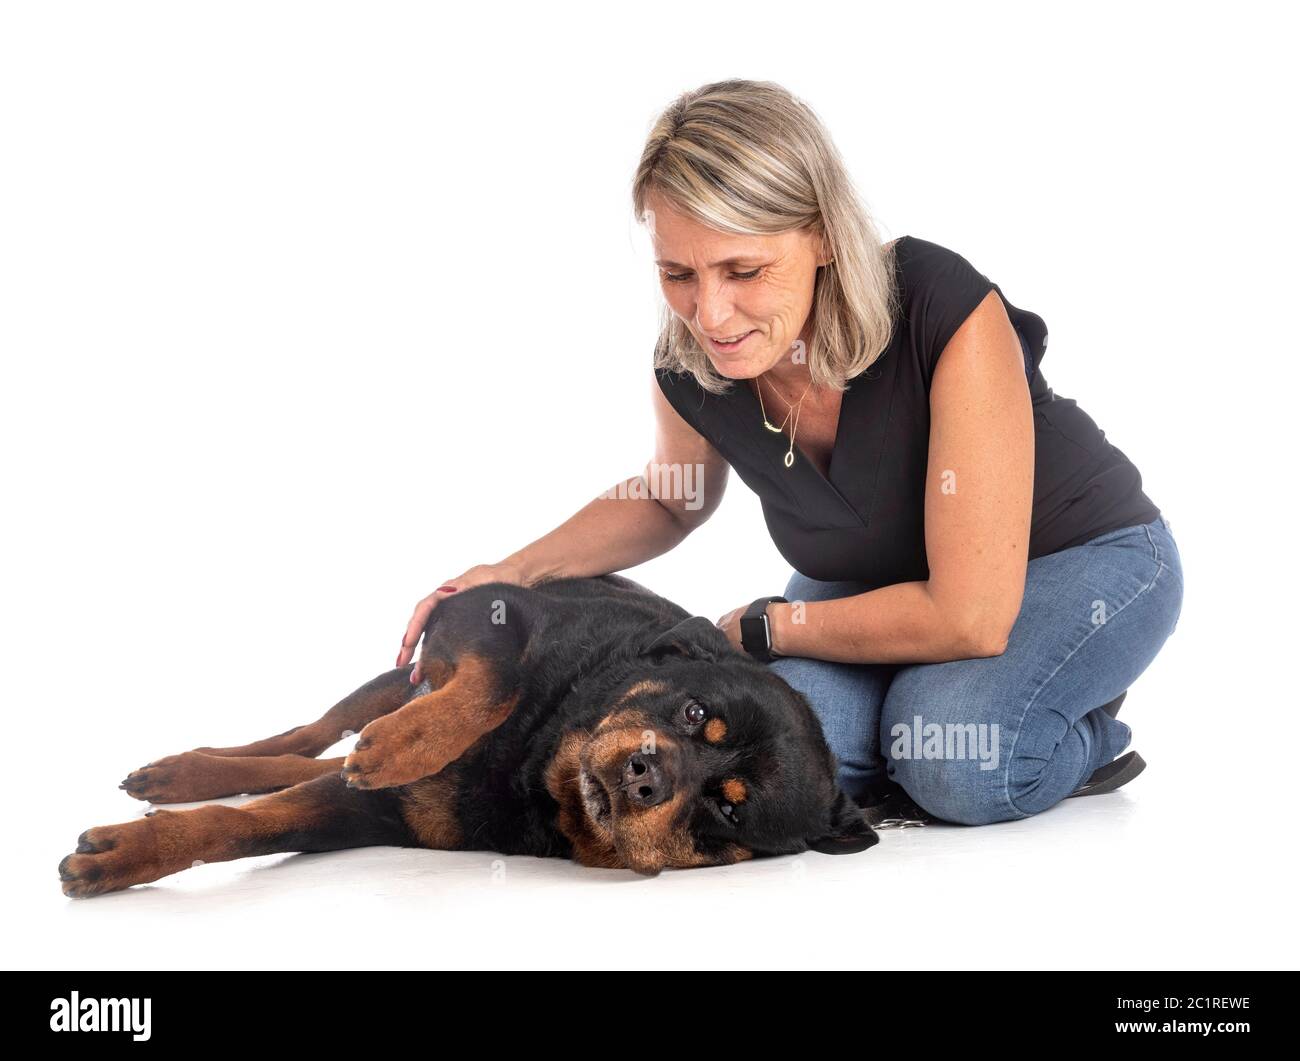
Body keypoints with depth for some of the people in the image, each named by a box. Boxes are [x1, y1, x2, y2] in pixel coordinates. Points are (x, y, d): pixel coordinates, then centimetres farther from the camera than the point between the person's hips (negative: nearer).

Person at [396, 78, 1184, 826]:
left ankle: (1085, 733, 0)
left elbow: (970, 617, -34)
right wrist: (513, 573, -9)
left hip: (1078, 556, -4)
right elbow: (669, 499, 8)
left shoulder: (947, 314, -36)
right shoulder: (691, 366, -19)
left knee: (962, 756, -34)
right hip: (876, 578, 4)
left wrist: (757, 629, -22)